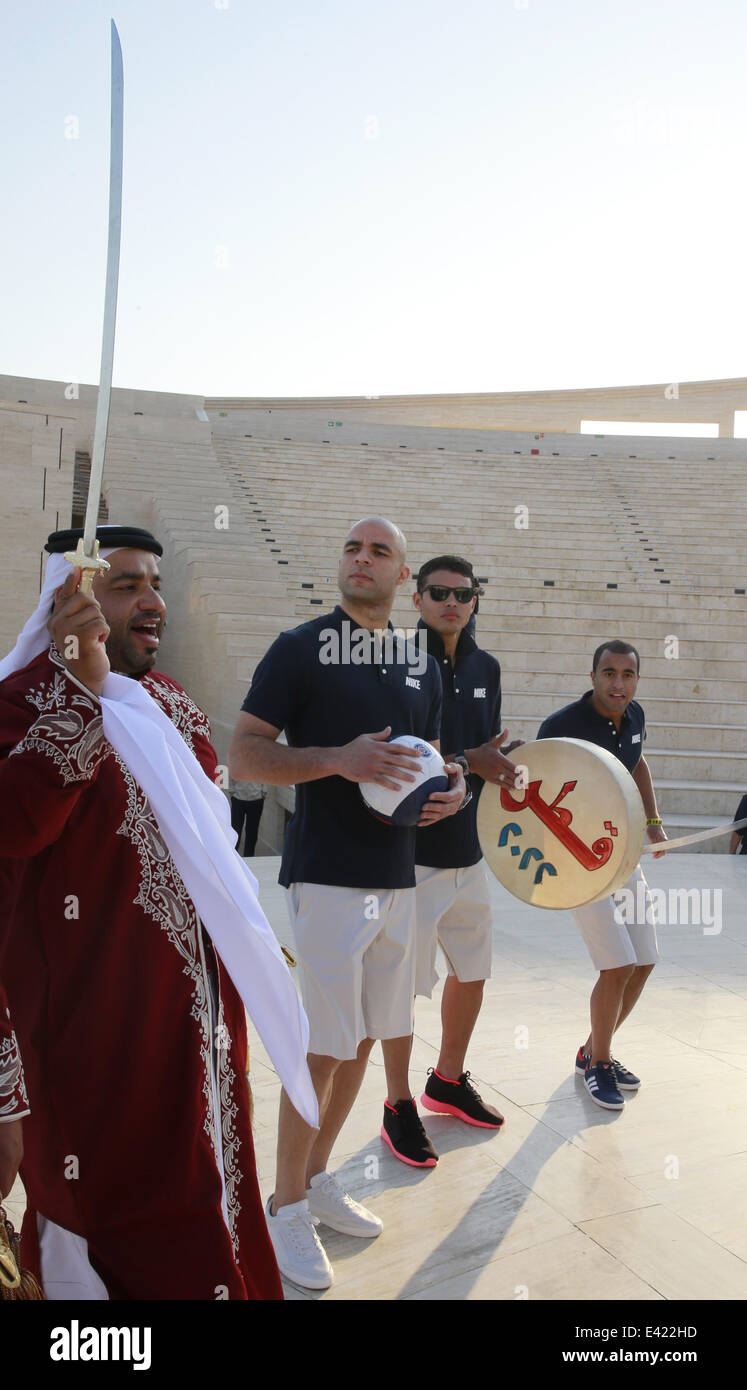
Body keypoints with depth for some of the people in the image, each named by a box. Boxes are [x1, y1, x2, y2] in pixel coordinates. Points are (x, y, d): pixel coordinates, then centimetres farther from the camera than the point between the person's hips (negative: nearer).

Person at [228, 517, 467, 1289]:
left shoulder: (421, 664, 12)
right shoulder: (300, 649, -6)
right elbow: (242, 754, -10)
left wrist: (452, 785, 0)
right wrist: (339, 759, -22)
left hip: (398, 876, 7)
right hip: (328, 875, -6)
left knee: (364, 1039, 16)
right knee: (324, 1047, -2)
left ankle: (316, 1179, 35)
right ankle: (285, 1206, 19)